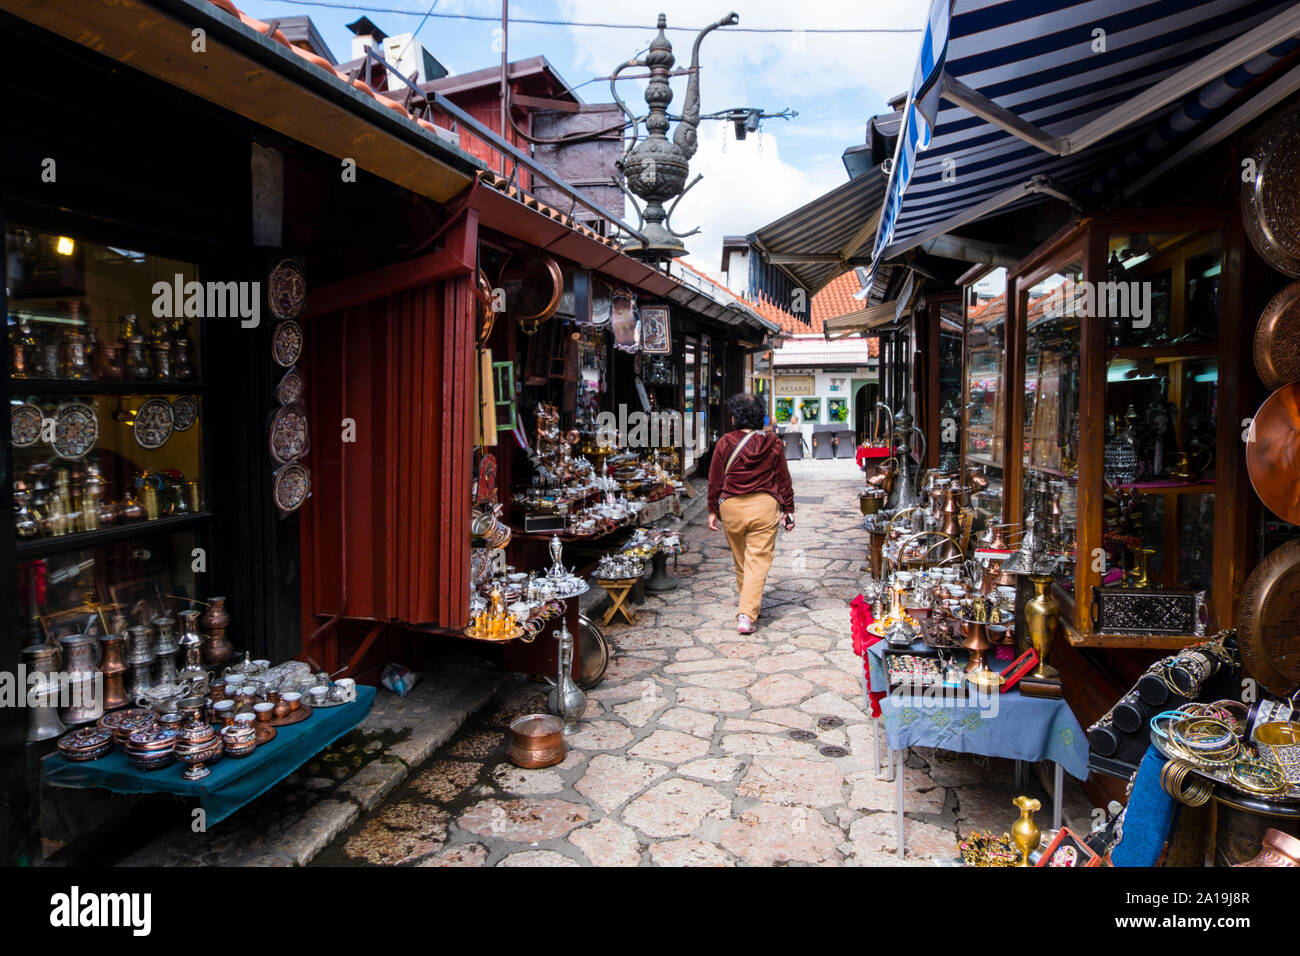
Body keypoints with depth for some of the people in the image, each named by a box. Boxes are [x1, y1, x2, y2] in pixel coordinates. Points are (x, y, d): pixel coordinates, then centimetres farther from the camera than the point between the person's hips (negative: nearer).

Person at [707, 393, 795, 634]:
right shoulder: (773, 443, 0)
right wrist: (788, 510, 12)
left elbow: (715, 480, 1)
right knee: (759, 560, -2)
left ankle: (748, 605, 34)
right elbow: (783, 480, 4)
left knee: (740, 559, 17)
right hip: (764, 506, 0)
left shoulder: (725, 443, -4)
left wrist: (713, 510, 11)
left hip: (731, 507, 1)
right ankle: (748, 614, -12)